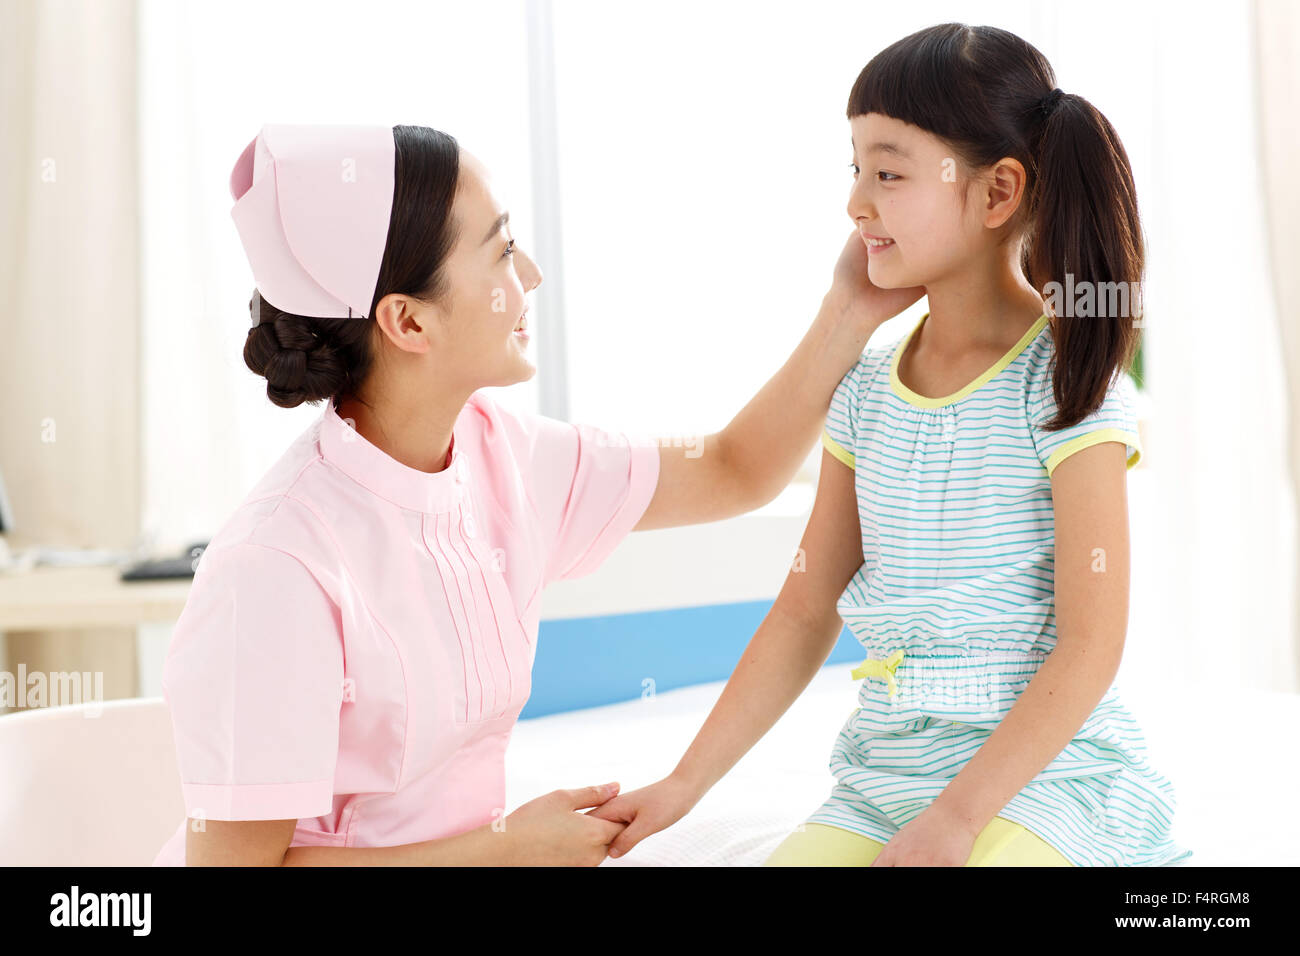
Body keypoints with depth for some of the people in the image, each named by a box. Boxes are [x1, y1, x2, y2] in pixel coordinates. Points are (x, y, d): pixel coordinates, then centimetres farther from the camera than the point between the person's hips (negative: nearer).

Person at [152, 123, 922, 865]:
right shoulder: (276, 564, -24)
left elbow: (735, 473, 12)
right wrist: (511, 845, -15)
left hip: (468, 845, 7)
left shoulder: (499, 456, -2)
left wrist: (851, 311, 2)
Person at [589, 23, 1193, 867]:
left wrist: (955, 816, -20)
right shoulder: (866, 391, 7)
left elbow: (1092, 645, -14)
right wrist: (686, 783, 5)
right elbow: (807, 614, 10)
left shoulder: (1067, 384, -10)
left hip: (1045, 767, -5)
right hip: (884, 774, 5)